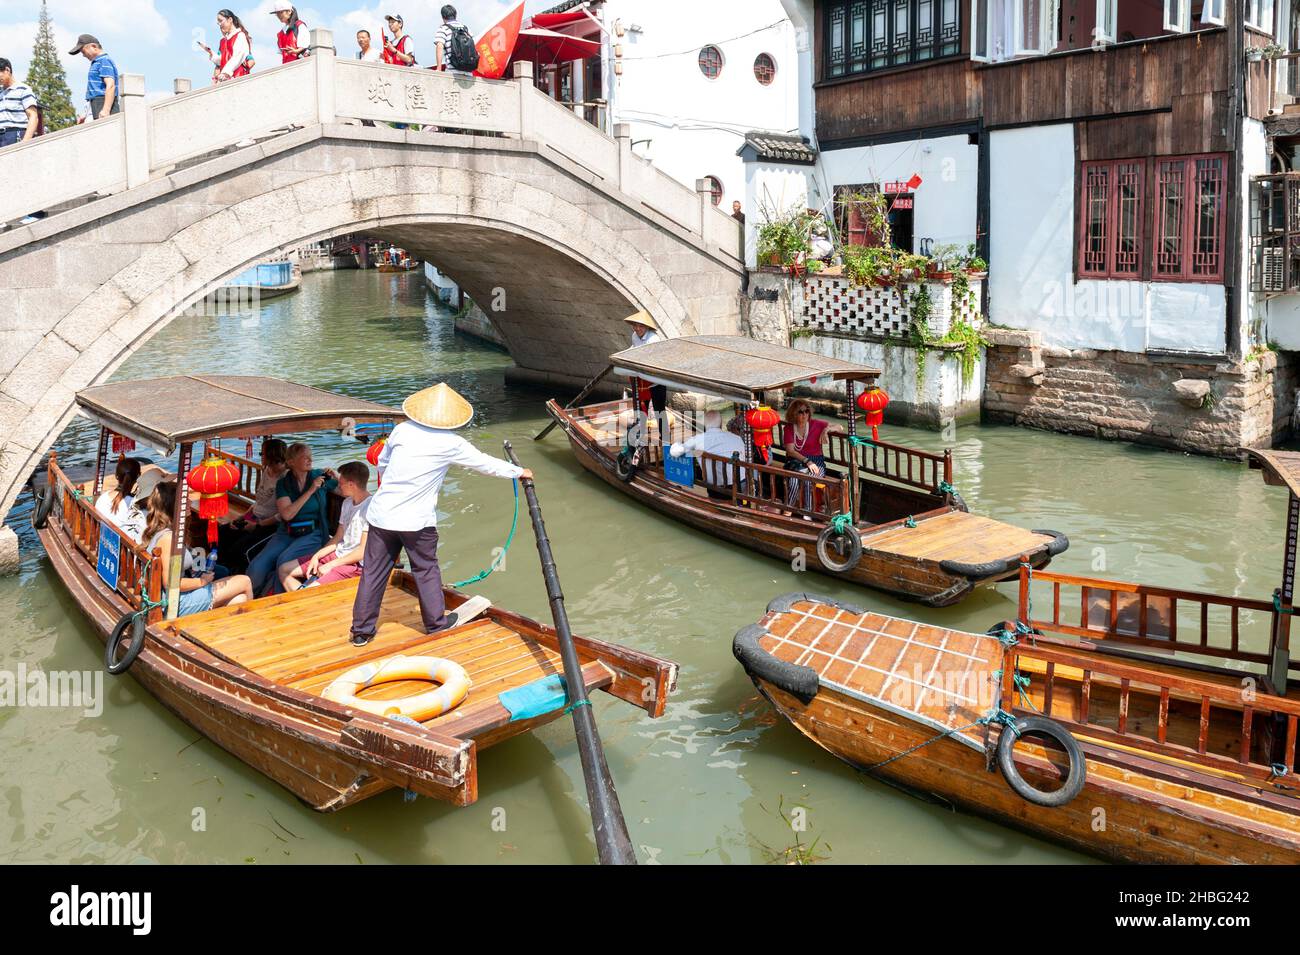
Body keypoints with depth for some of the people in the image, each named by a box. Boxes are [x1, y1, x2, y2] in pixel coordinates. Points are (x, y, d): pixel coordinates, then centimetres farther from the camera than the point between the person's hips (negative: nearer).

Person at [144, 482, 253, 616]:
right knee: (245, 582, 1)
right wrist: (202, 581, -12)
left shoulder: (159, 532, 8)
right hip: (178, 603, -10)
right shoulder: (168, 537, -24)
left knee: (240, 599, 9)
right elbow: (170, 583, -26)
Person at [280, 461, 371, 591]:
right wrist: (316, 556, 2)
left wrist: (331, 565, -15)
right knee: (284, 570, 5)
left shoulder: (370, 508, -18)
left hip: (355, 564, -10)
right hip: (337, 555, 10)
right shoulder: (347, 502, 12)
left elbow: (364, 551, -19)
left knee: (310, 590, -30)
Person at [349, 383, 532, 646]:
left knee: (373, 571, 11)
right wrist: (519, 472, 20)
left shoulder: (402, 430, 1)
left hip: (382, 513, 3)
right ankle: (436, 622, 29)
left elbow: (382, 463, 15)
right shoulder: (451, 444, -8)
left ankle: (362, 630, 18)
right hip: (416, 520, -3)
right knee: (426, 570, 16)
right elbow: (486, 464, 4)